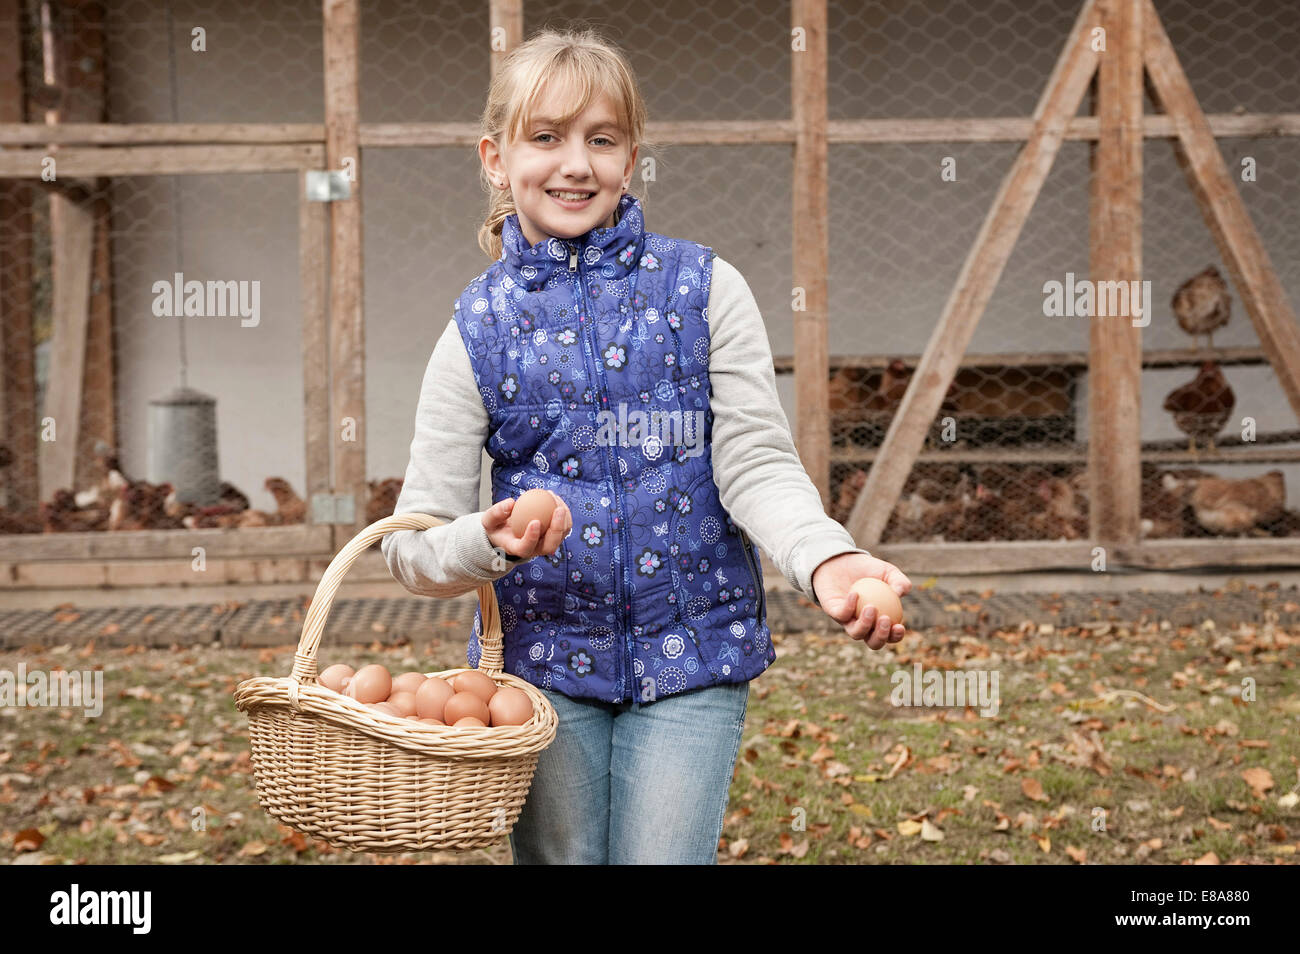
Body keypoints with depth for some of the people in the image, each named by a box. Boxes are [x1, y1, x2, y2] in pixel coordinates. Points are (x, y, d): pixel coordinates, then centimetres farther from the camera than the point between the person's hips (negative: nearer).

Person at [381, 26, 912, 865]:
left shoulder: (705, 290, -2)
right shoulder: (478, 330, 0)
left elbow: (755, 463, -8)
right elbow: (413, 547, -2)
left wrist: (827, 560, -28)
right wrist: (492, 541, -25)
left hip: (691, 651, -1)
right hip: (542, 654, 1)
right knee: (559, 856, 10)